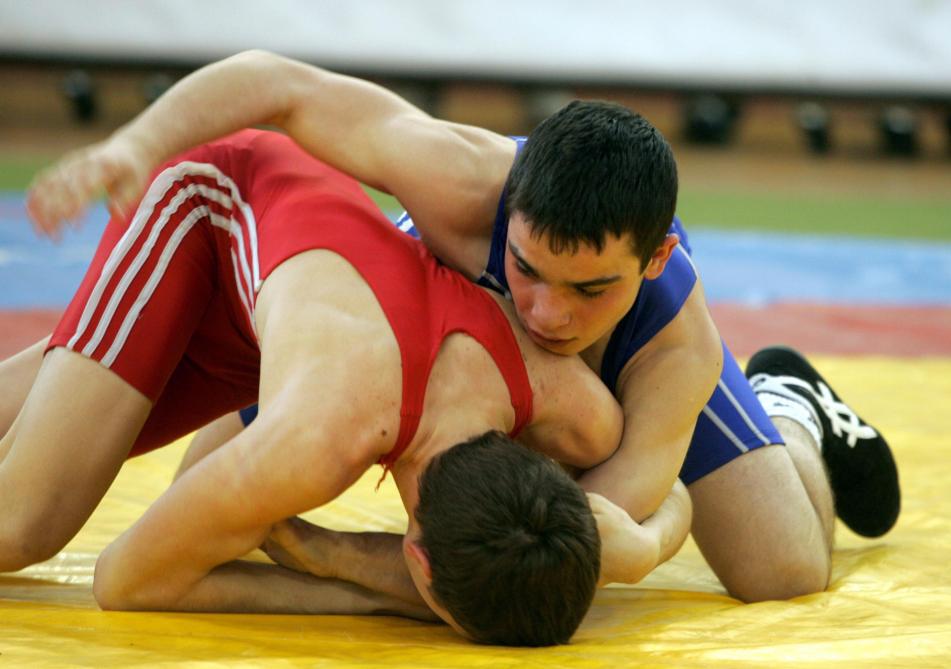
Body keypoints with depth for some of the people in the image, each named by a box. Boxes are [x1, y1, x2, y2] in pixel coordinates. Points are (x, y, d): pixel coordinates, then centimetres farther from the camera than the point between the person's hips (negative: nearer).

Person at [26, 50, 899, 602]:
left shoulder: (680, 350, -42)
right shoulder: (468, 186, -46)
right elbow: (275, 83, -36)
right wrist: (137, 146, -54)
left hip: (631, 366, -1)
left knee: (787, 573, -14)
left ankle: (792, 415, 23)